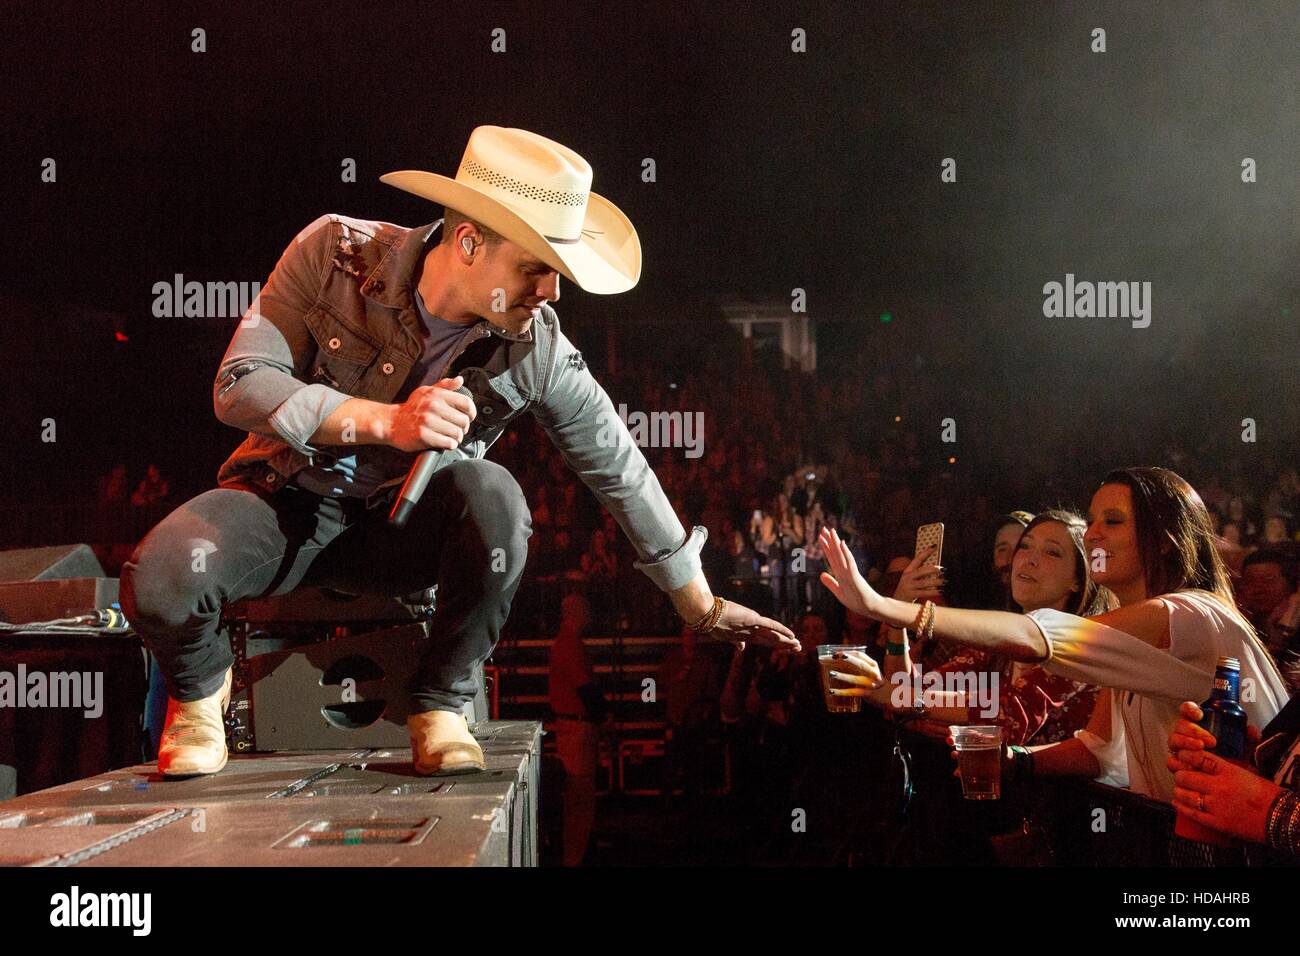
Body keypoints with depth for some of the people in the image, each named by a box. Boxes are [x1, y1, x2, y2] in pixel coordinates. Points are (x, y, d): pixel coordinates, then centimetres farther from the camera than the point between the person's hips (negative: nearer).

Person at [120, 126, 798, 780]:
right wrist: (386, 422, -31)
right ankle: (200, 682, 5)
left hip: (399, 531, 1)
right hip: (288, 503, -1)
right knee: (159, 581, -33)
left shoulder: (537, 347, -13)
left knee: (493, 494, -34)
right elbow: (238, 387, -18)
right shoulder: (336, 253, -17)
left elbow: (621, 471, -2)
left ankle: (440, 707, -11)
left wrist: (703, 607, 6)